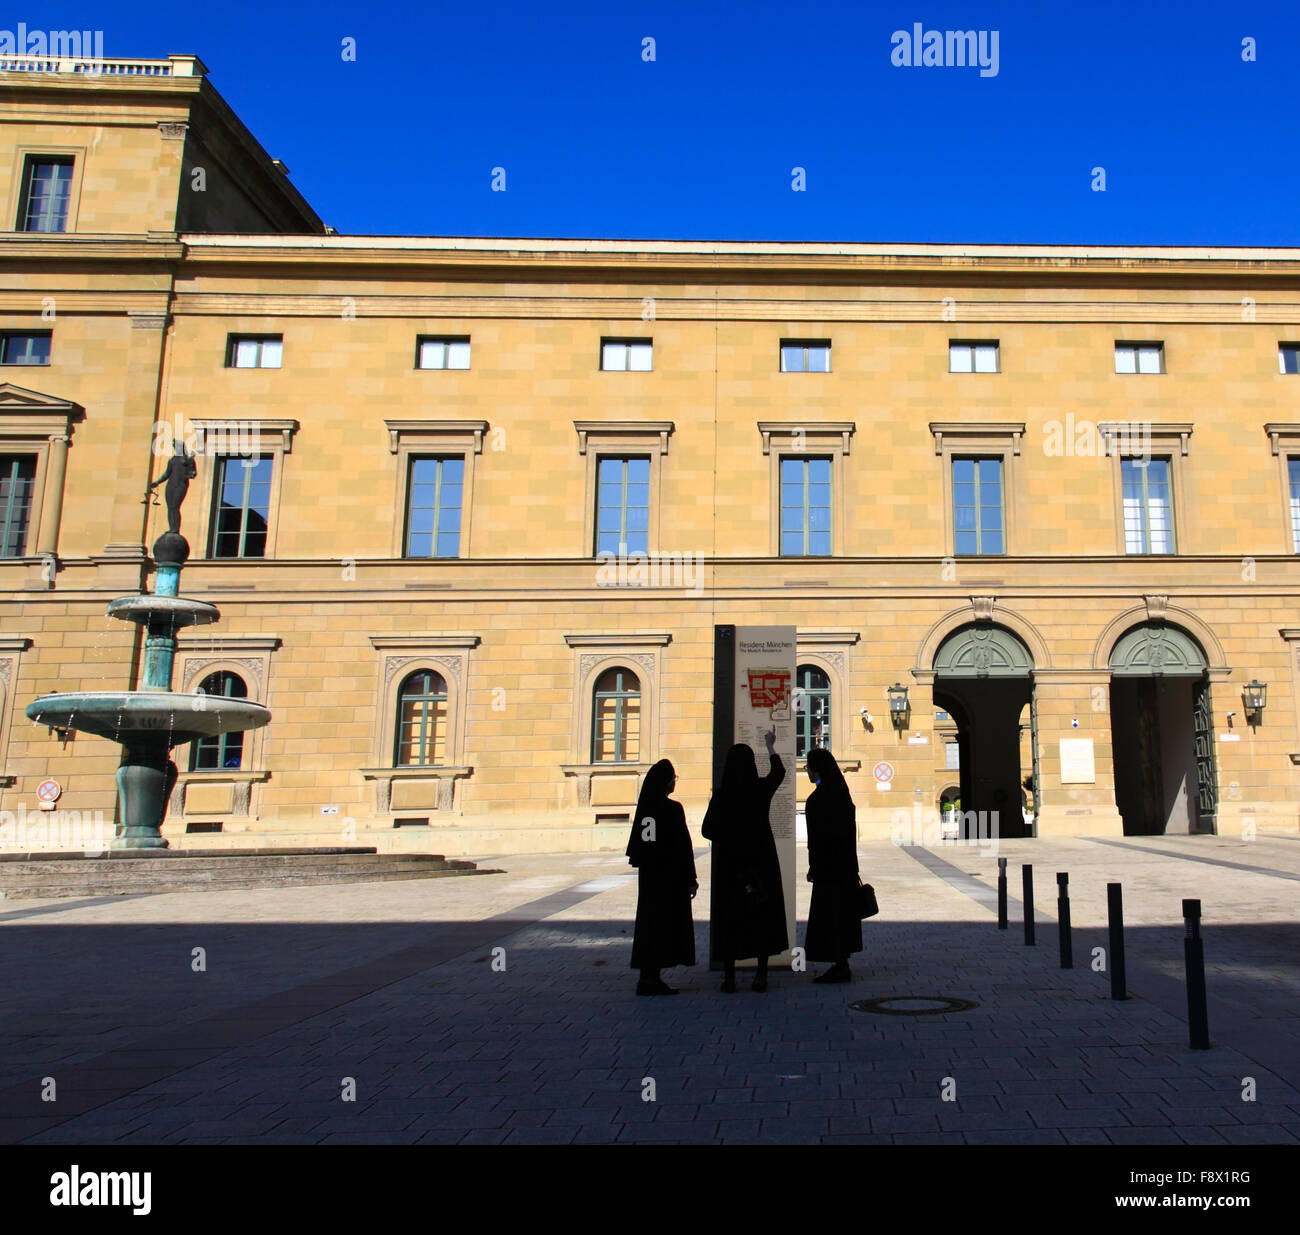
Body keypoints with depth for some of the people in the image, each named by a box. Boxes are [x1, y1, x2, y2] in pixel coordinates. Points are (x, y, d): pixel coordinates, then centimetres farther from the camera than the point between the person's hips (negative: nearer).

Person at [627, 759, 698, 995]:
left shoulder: (644, 807, 4)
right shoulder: (673, 809, -15)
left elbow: (635, 842, 9)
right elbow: (684, 845, -13)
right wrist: (691, 879, -9)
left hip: (648, 873, 7)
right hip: (671, 876, -7)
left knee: (649, 921, 13)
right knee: (666, 923, 0)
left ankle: (647, 976, 17)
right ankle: (651, 978, 1)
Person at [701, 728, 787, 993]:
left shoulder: (721, 795, -10)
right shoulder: (761, 790, -6)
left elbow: (707, 830, -6)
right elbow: (778, 770, 15)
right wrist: (770, 745, 28)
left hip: (729, 864, -1)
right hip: (761, 862, 1)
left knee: (729, 916, 5)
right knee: (763, 914, 9)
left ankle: (730, 976, 7)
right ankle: (761, 974, 10)